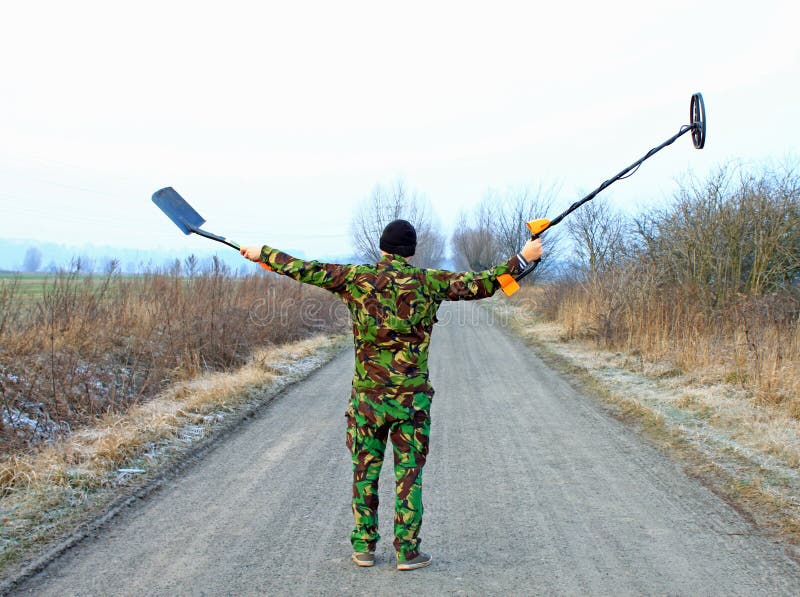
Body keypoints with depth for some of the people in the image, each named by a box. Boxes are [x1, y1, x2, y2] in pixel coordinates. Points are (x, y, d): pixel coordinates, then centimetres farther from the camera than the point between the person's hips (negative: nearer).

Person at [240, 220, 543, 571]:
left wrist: (263, 253, 17)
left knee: (365, 470, 11)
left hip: (367, 394, 1)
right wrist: (524, 257, 7)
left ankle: (363, 547, 17)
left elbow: (305, 270, 4)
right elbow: (481, 284, -2)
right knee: (409, 473, 6)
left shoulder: (357, 278, -1)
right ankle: (407, 551, 9)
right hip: (412, 396, -1)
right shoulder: (428, 282, -4)